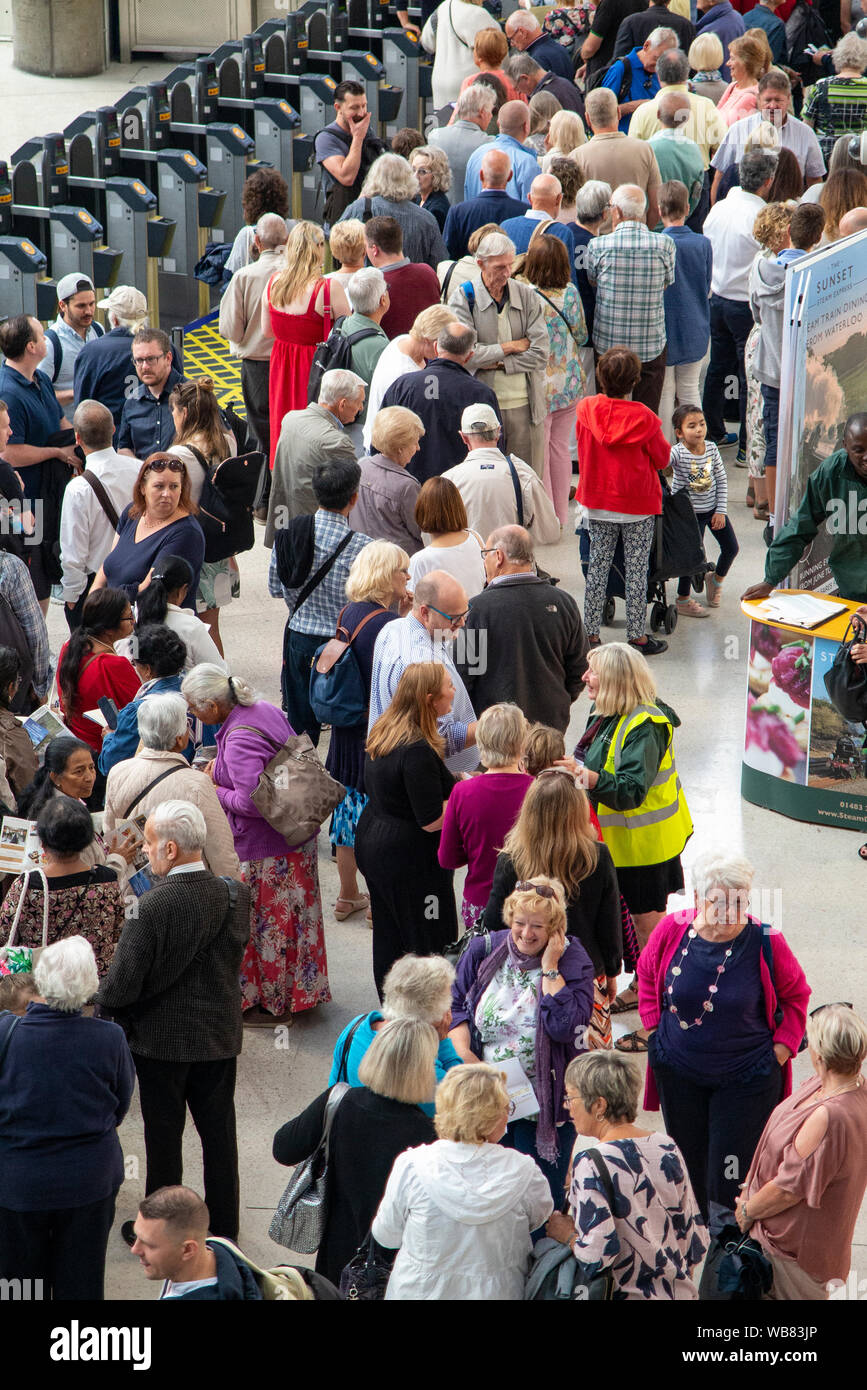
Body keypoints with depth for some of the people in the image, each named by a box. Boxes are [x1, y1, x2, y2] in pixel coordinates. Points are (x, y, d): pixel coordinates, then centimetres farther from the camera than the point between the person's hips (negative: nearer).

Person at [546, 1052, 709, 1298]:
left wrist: (568, 1235, -2)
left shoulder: (591, 1164, -13)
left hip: (627, 1295, -6)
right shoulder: (667, 1148, 5)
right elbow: (697, 1239, 10)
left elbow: (598, 1253, -20)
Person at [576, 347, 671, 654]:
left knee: (597, 567, 12)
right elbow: (662, 458, -6)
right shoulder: (644, 418, -18)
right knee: (637, 570, 6)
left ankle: (590, 634, 16)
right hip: (638, 506, -3)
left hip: (597, 504, 3)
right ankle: (636, 637, 10)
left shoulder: (586, 409, -8)